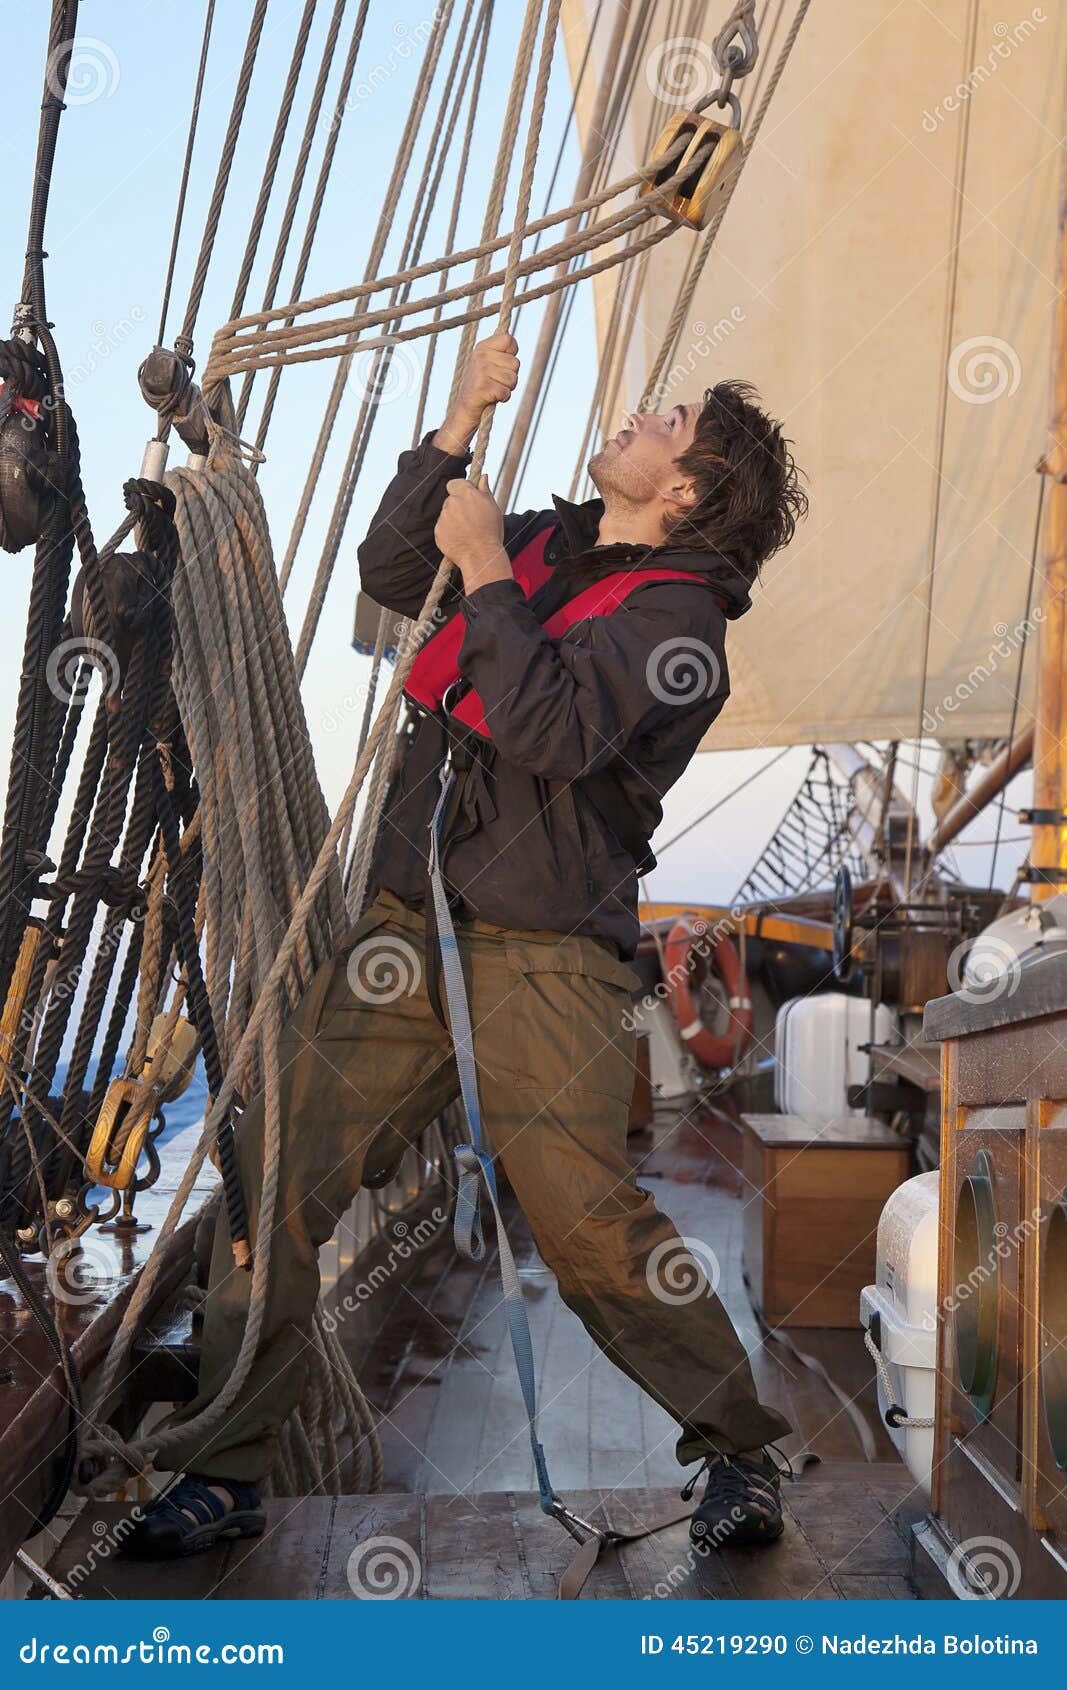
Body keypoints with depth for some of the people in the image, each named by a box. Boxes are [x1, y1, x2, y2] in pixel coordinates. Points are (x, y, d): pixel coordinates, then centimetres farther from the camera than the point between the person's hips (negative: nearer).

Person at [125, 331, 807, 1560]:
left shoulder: (675, 607, -6)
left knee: (589, 1221, -8)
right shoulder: (549, 541, 17)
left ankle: (741, 1451, 17)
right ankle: (224, 1472, 16)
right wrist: (460, 423, 12)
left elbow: (552, 733, -20)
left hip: (543, 955, -6)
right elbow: (388, 573, 18)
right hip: (406, 928, 7)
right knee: (273, 1172, 2)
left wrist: (485, 571, -14)